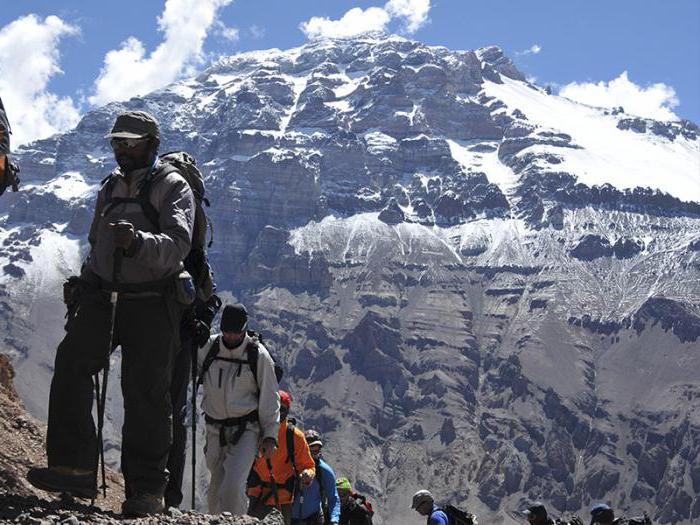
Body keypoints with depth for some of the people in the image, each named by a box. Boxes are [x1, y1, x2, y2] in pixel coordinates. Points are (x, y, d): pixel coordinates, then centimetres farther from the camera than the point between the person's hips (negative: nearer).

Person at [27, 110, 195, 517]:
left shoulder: (173, 187, -2)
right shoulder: (110, 187, 19)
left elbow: (177, 246, -19)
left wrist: (136, 241, -37)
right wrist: (87, 288, 27)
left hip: (153, 303, -5)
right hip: (104, 297, 5)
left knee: (146, 392, -7)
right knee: (72, 361, -18)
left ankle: (148, 490, 1)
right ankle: (75, 468, -23)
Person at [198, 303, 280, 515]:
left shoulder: (258, 356, -6)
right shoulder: (207, 347, 1)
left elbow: (269, 398, -1)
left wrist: (270, 435, -4)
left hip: (246, 431, -4)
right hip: (215, 430, 4)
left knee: (232, 487, -19)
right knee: (216, 489, 8)